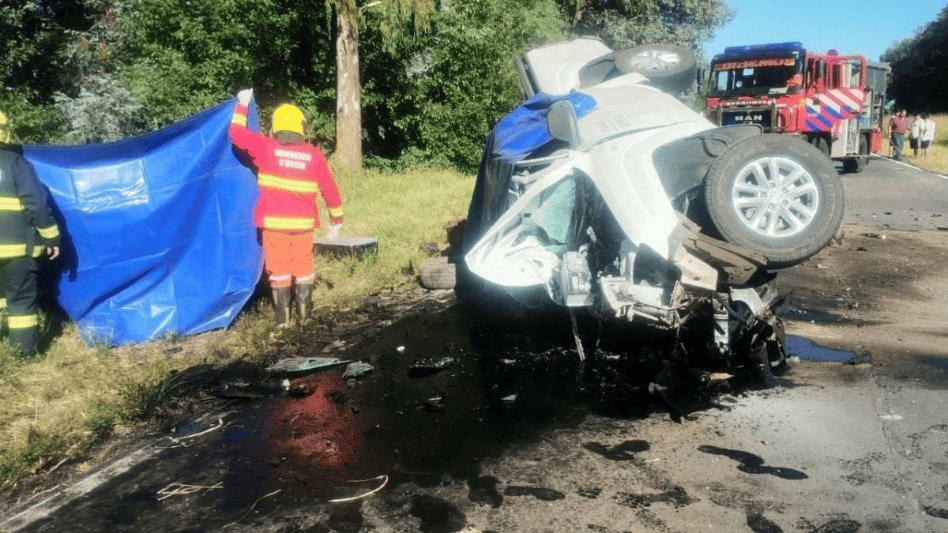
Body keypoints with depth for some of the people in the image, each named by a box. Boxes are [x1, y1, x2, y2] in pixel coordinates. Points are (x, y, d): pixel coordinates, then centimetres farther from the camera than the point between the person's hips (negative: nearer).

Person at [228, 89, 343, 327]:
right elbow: (330, 189, 4)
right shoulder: (314, 155, 0)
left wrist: (242, 104, 15)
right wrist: (336, 218, 16)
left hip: (274, 223, -1)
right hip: (303, 224, 2)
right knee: (303, 266, 15)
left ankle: (282, 317, 12)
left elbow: (237, 133, 2)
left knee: (278, 267, 8)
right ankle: (304, 313, 21)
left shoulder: (267, 148, -6)